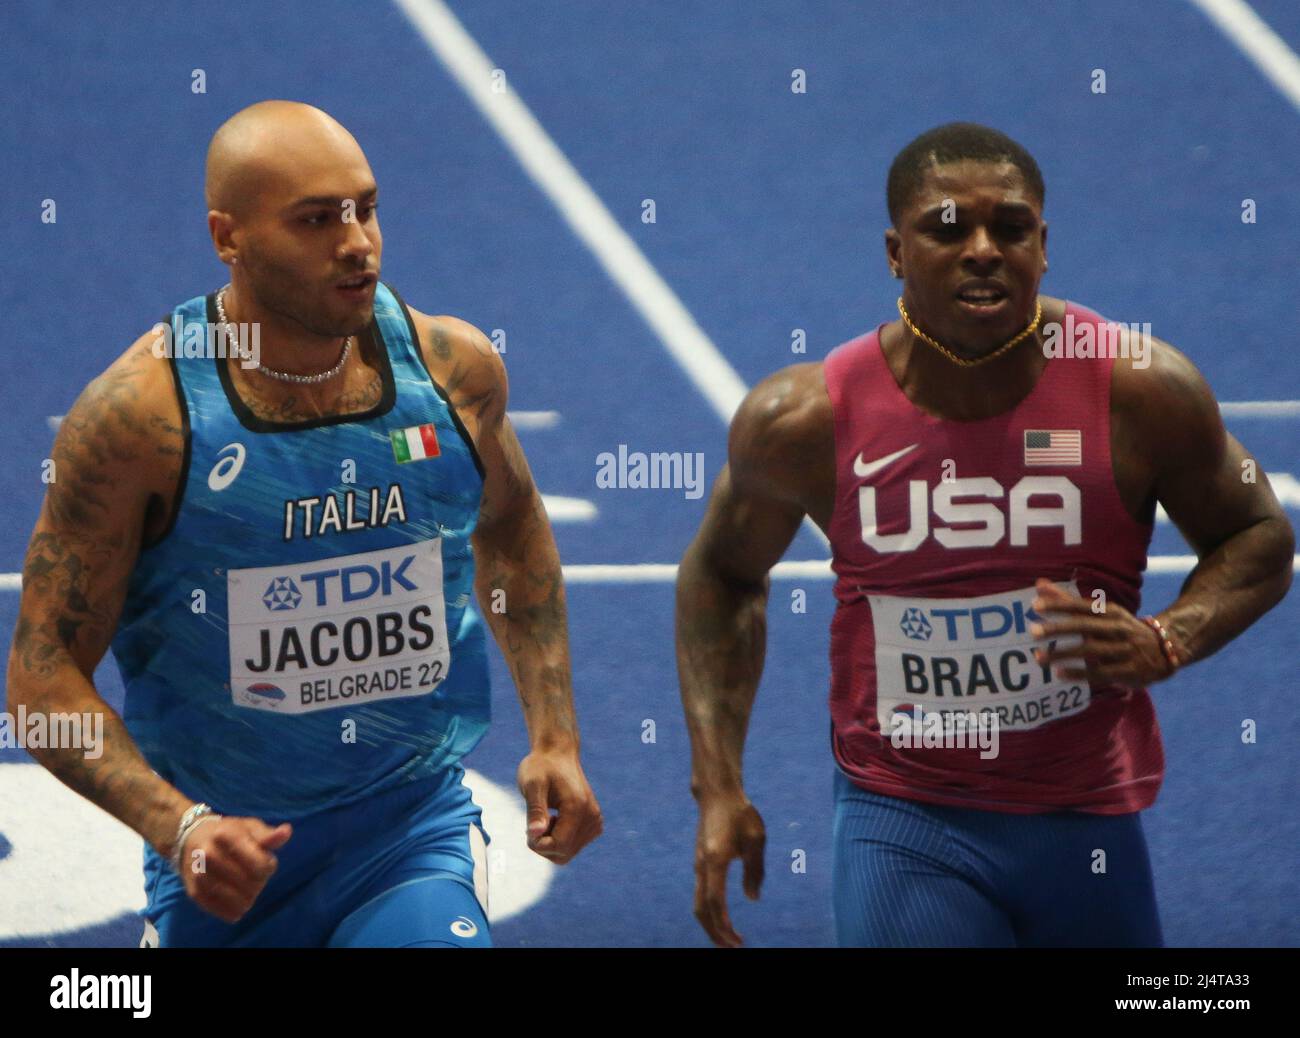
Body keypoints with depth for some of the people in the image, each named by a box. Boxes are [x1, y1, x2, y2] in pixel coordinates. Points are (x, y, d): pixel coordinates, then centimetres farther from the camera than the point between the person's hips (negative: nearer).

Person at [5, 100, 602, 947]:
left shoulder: (454, 368, -4)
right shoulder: (140, 416, -15)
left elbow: (513, 533, 19)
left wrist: (554, 737, 11)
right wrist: (179, 827, -25)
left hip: (414, 832, 1)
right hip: (226, 854, -1)